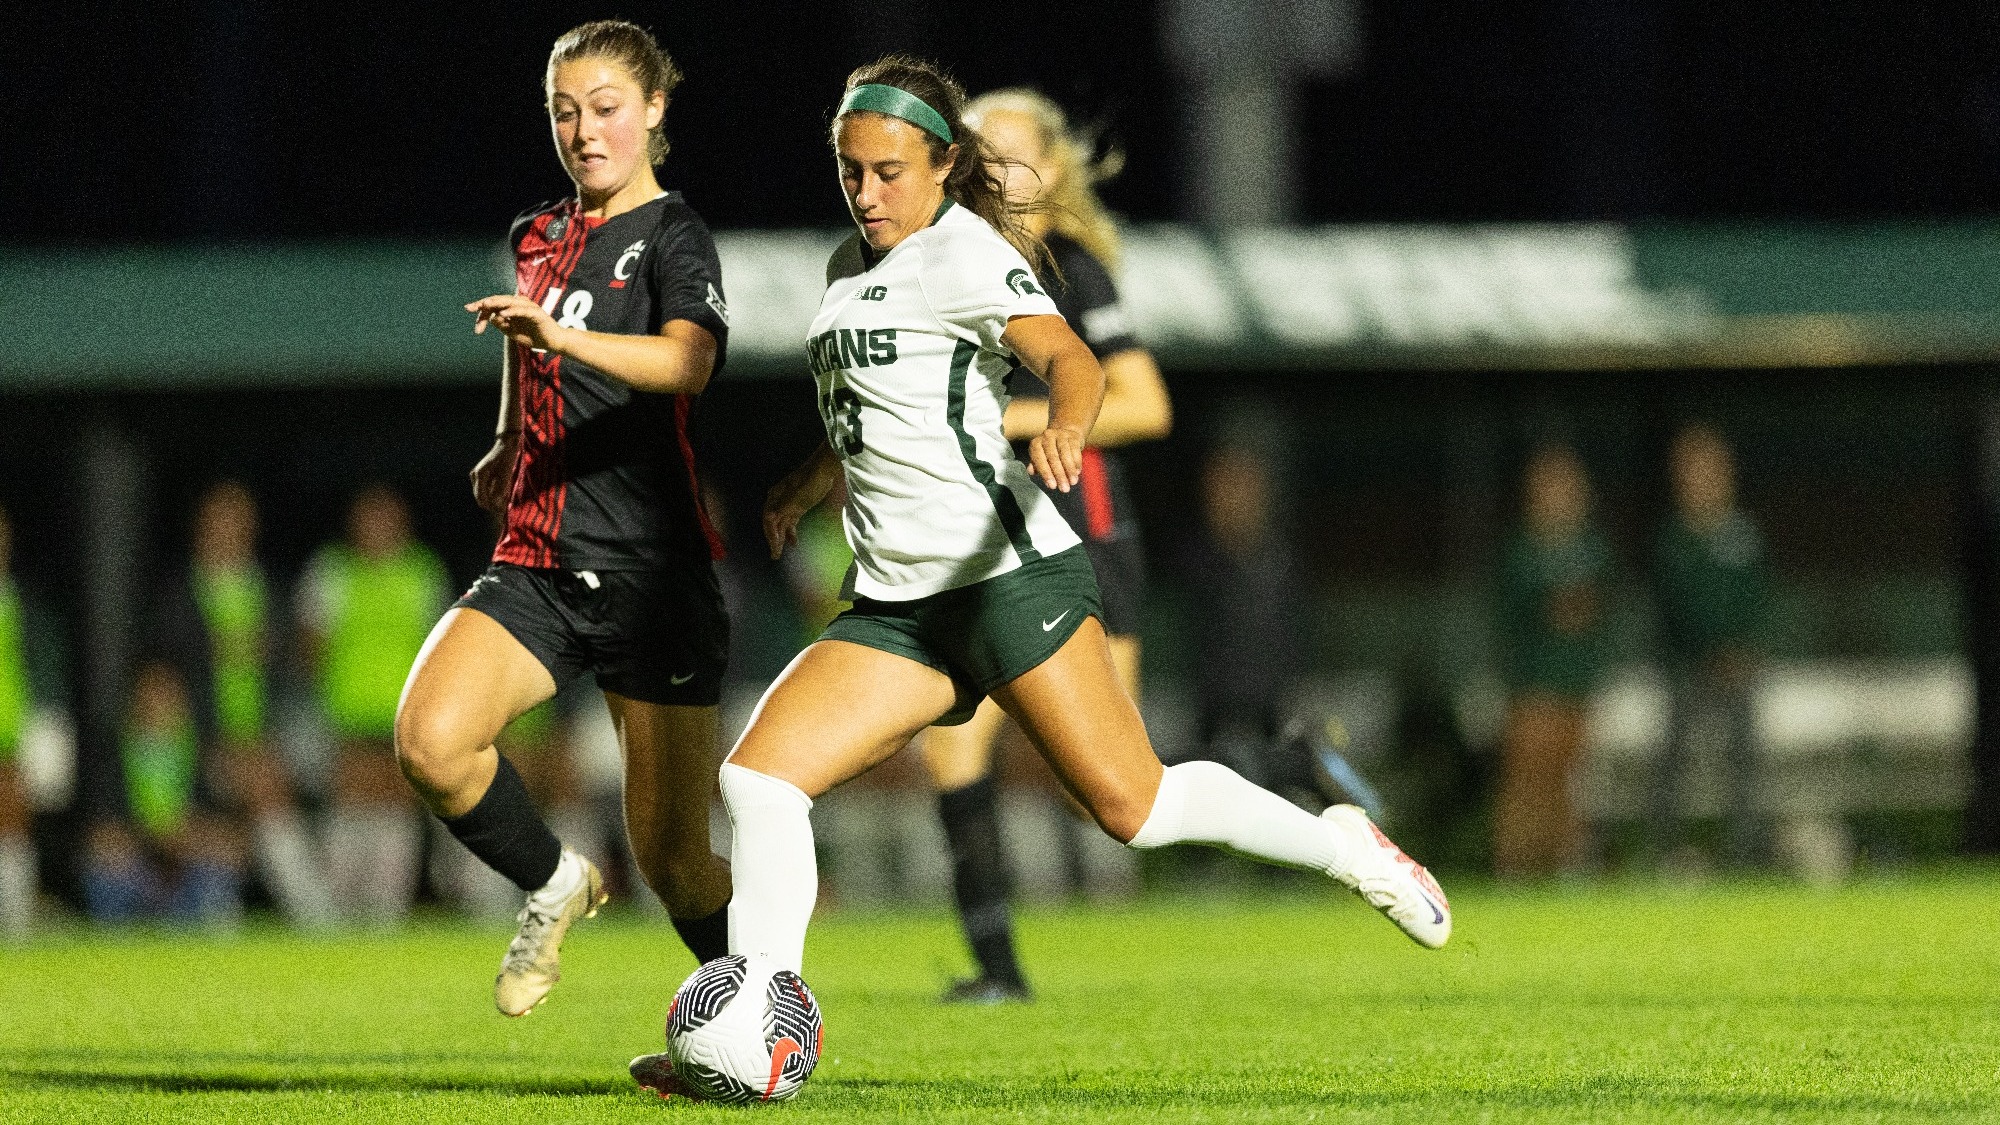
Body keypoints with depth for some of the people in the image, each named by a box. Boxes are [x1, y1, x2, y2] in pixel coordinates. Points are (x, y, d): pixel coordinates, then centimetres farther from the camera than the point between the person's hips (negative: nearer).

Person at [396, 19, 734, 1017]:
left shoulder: (672, 239, -5)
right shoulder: (536, 239, 15)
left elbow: (687, 363, -29)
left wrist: (561, 334, -44)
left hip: (652, 570, -5)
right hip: (537, 566, 5)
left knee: (669, 858, -3)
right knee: (430, 739, -24)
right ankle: (553, 887, 2)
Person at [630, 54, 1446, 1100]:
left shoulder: (961, 249, -7)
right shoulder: (851, 267, 17)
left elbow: (1069, 357, -22)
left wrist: (1065, 427, -42)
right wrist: (804, 486, 36)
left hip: (1007, 574, -7)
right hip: (896, 611, 7)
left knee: (1134, 807, -8)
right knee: (756, 775, -11)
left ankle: (1341, 845, 15)